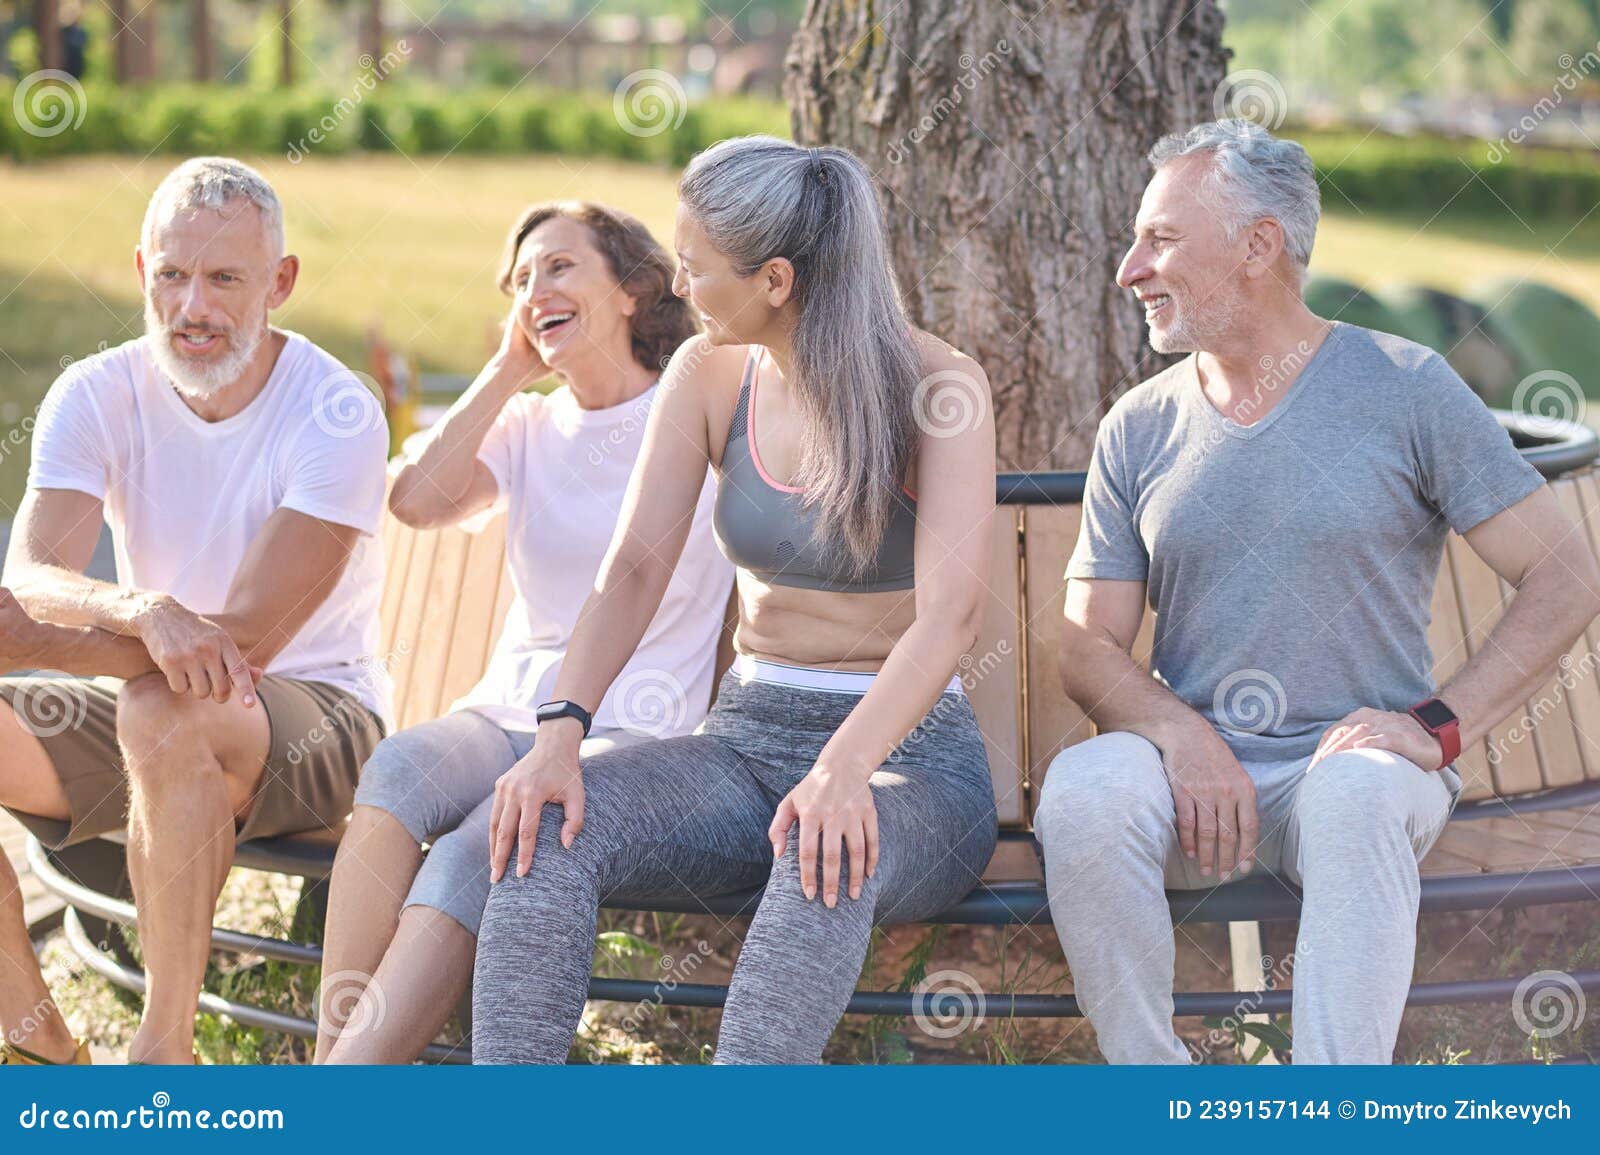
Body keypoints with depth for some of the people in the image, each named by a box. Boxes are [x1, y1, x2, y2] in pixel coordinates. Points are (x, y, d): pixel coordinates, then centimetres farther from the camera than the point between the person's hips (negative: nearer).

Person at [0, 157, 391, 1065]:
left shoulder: (336, 413, -17)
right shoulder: (97, 396, -4)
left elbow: (243, 639, -24)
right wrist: (141, 610, -43)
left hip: (318, 711, -5)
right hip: (149, 710, 5)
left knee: (165, 712, -36)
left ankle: (166, 1050, -24)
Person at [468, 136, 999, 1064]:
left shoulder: (936, 386, -10)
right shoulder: (709, 375, 6)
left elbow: (952, 611, -22)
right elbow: (636, 568, -3)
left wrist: (845, 767, -38)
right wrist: (561, 733, -21)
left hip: (908, 750, -4)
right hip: (748, 736, 5)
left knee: (827, 856, -40)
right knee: (545, 824, -24)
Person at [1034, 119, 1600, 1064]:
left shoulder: (1407, 390, 0)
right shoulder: (1139, 428, 10)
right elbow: (1091, 646, 9)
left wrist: (1438, 725, -14)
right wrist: (1180, 732, -13)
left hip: (1358, 756, -3)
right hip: (1196, 767, 3)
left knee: (1355, 792, -37)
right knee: (1081, 790, -30)